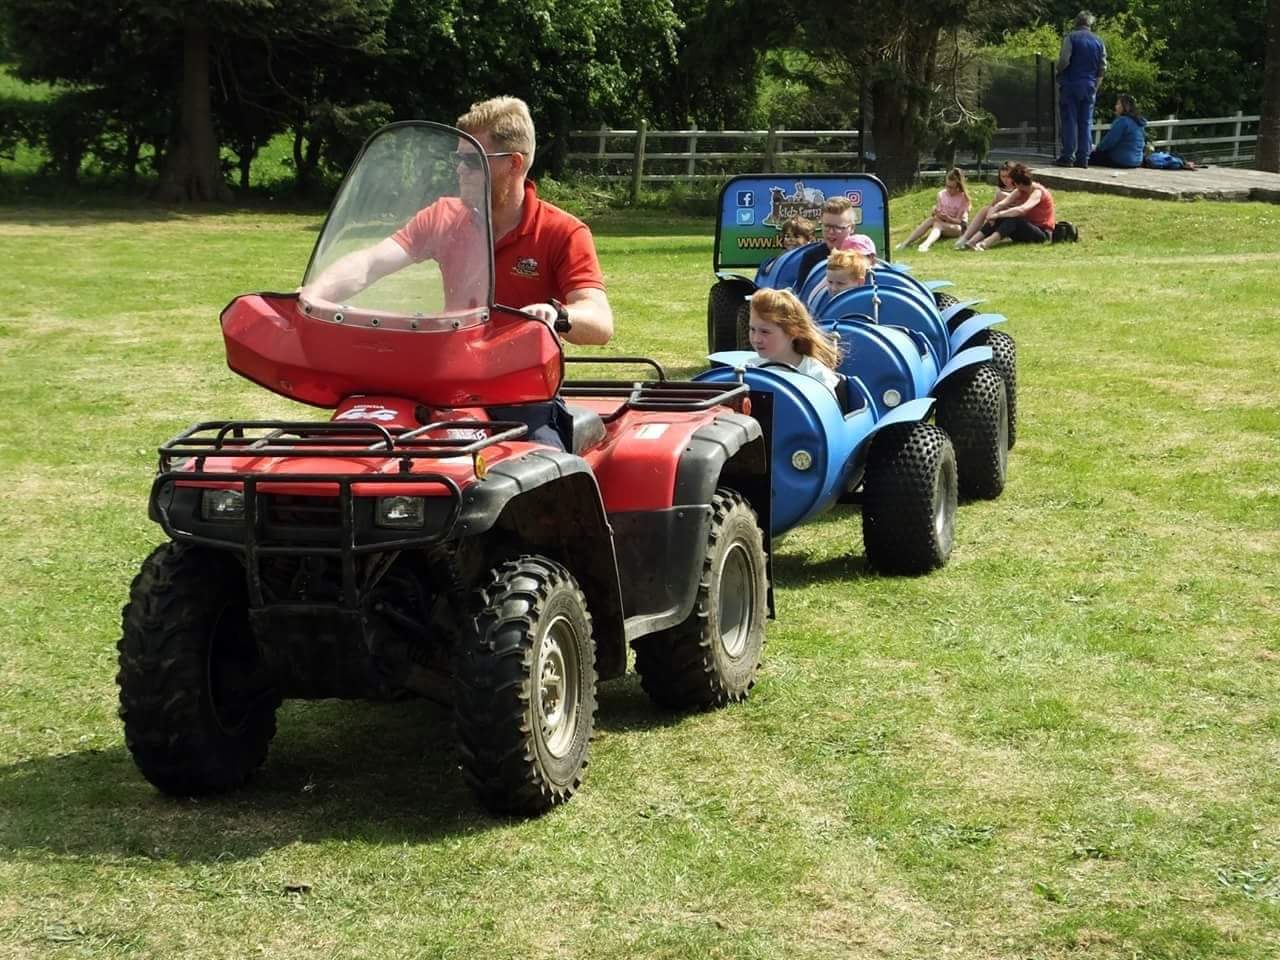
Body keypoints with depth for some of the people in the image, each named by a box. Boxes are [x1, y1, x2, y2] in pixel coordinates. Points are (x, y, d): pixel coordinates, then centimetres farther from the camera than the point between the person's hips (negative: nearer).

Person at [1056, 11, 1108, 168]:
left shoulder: (1071, 37, -6)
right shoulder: (1099, 41, 8)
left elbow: (1064, 61, -15)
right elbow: (1103, 68, 7)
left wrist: (1059, 73, 5)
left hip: (1070, 84, -4)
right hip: (1089, 87, 4)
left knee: (1069, 121, -1)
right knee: (1086, 123, 6)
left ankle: (1067, 156, -4)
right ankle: (1083, 158, 4)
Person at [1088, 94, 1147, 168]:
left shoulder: (1122, 121, -15)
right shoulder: (1139, 122, 12)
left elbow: (1109, 140, -14)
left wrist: (1097, 148, 7)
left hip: (1121, 161, -9)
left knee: (1092, 155, 2)